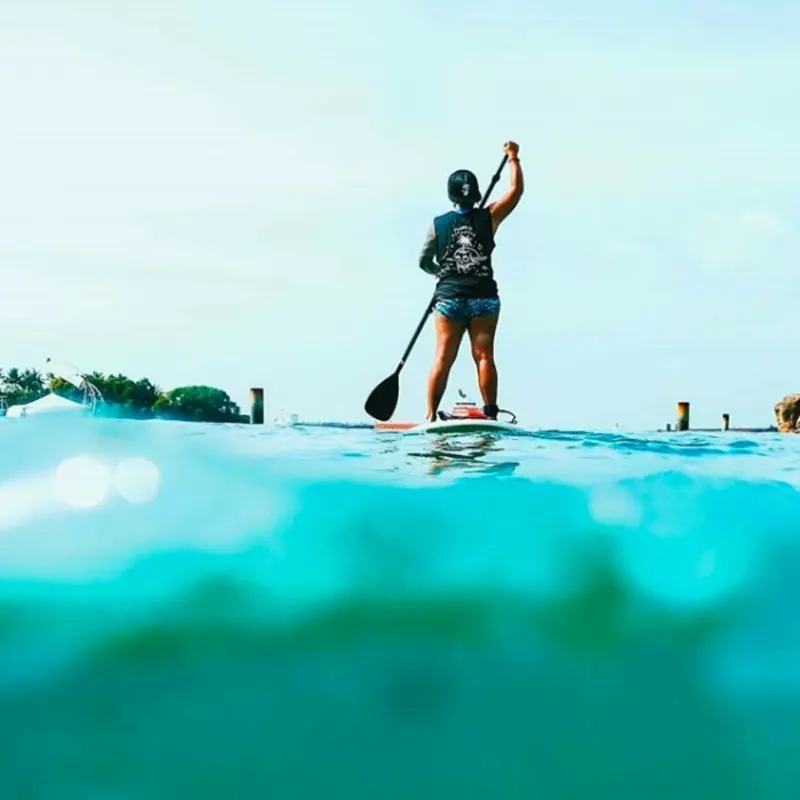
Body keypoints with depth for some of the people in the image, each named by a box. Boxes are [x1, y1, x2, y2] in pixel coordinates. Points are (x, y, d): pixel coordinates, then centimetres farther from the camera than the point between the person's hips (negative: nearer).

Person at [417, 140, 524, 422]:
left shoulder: (438, 224, 3)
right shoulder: (488, 218, 1)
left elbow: (424, 263, 9)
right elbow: (517, 189, 9)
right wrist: (513, 158, 19)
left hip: (448, 296, 1)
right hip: (483, 297, -1)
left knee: (443, 358, 1)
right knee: (484, 356, 0)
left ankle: (431, 416, -3)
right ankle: (490, 414, -4)